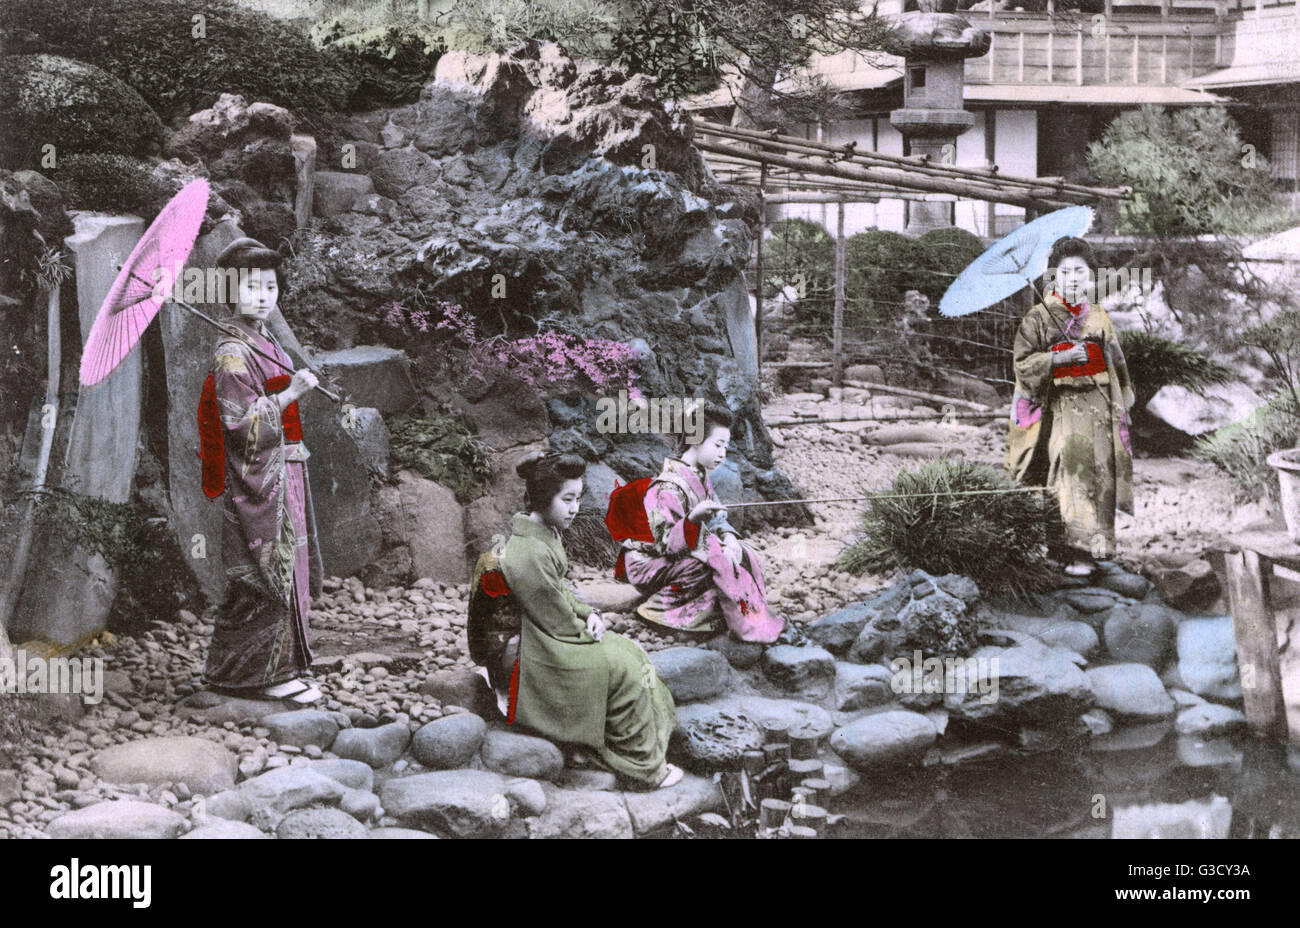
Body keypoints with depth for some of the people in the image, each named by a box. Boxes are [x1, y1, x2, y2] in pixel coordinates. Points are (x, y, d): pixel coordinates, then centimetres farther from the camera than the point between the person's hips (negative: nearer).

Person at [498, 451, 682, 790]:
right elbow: (563, 627, -22)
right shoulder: (531, 554, -30)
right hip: (532, 659, -10)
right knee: (625, 668, -12)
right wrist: (592, 630, -5)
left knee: (632, 653, 7)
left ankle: (642, 757, 15)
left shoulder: (543, 531, 3)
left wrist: (589, 613, 1)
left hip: (544, 637, 10)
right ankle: (643, 767, 3)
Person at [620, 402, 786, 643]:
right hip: (648, 564, -9)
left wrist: (728, 537, -19)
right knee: (717, 560, -26)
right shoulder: (668, 488, -25)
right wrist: (692, 519, -45)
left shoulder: (699, 476, 5)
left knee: (739, 552, -5)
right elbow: (666, 544, -28)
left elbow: (716, 519, 4)